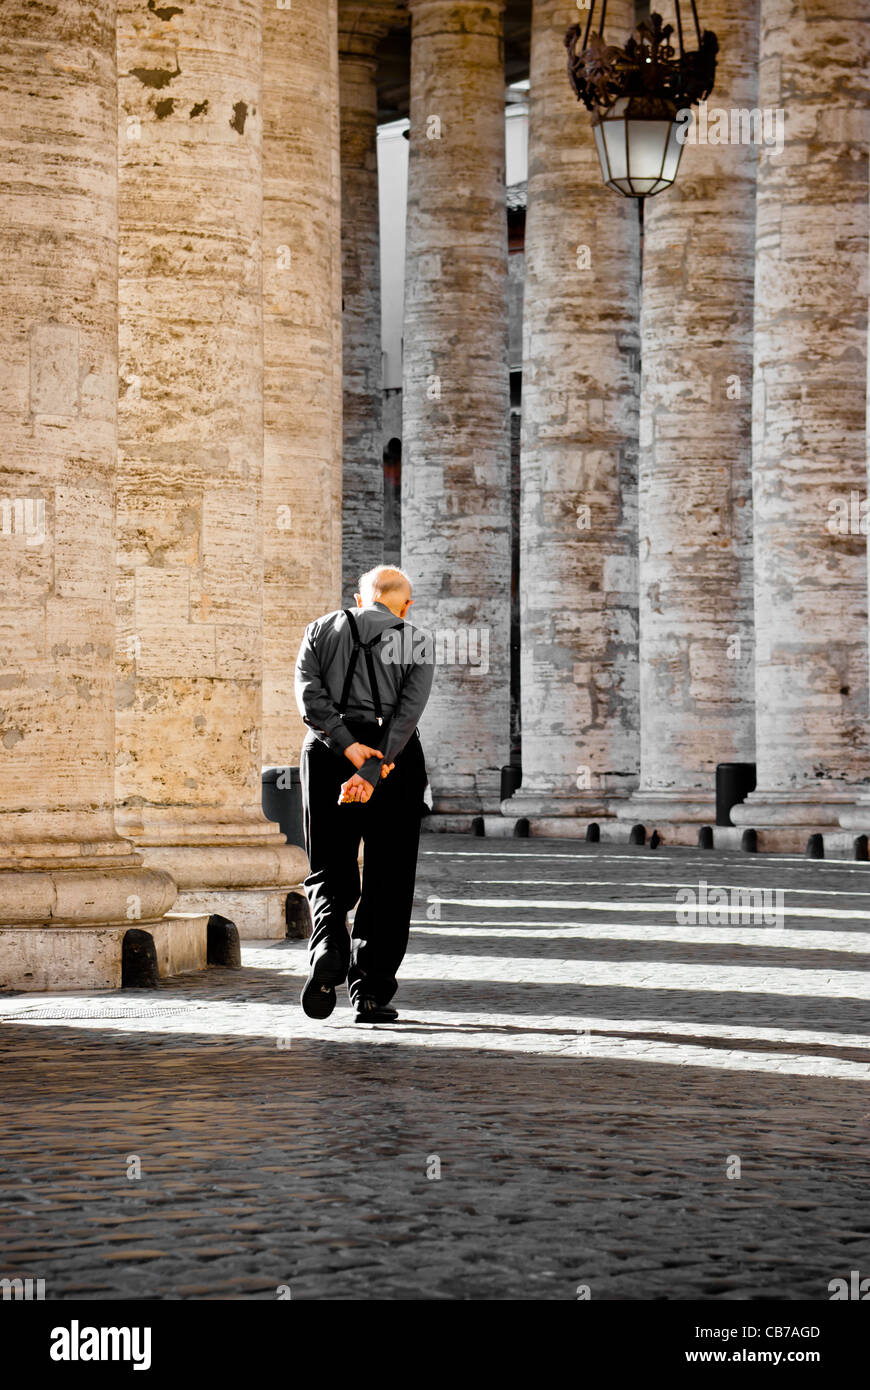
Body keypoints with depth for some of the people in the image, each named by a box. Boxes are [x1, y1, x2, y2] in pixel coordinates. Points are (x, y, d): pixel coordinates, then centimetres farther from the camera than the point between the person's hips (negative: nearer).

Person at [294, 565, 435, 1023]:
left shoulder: (323, 630, 12)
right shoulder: (417, 643, 7)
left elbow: (309, 694, -5)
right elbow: (407, 712, -8)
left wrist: (347, 745, -12)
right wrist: (372, 773, -15)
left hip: (327, 757, 1)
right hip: (395, 762, -1)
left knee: (329, 873, 12)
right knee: (387, 883, 7)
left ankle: (328, 945, -17)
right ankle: (371, 993, 4)